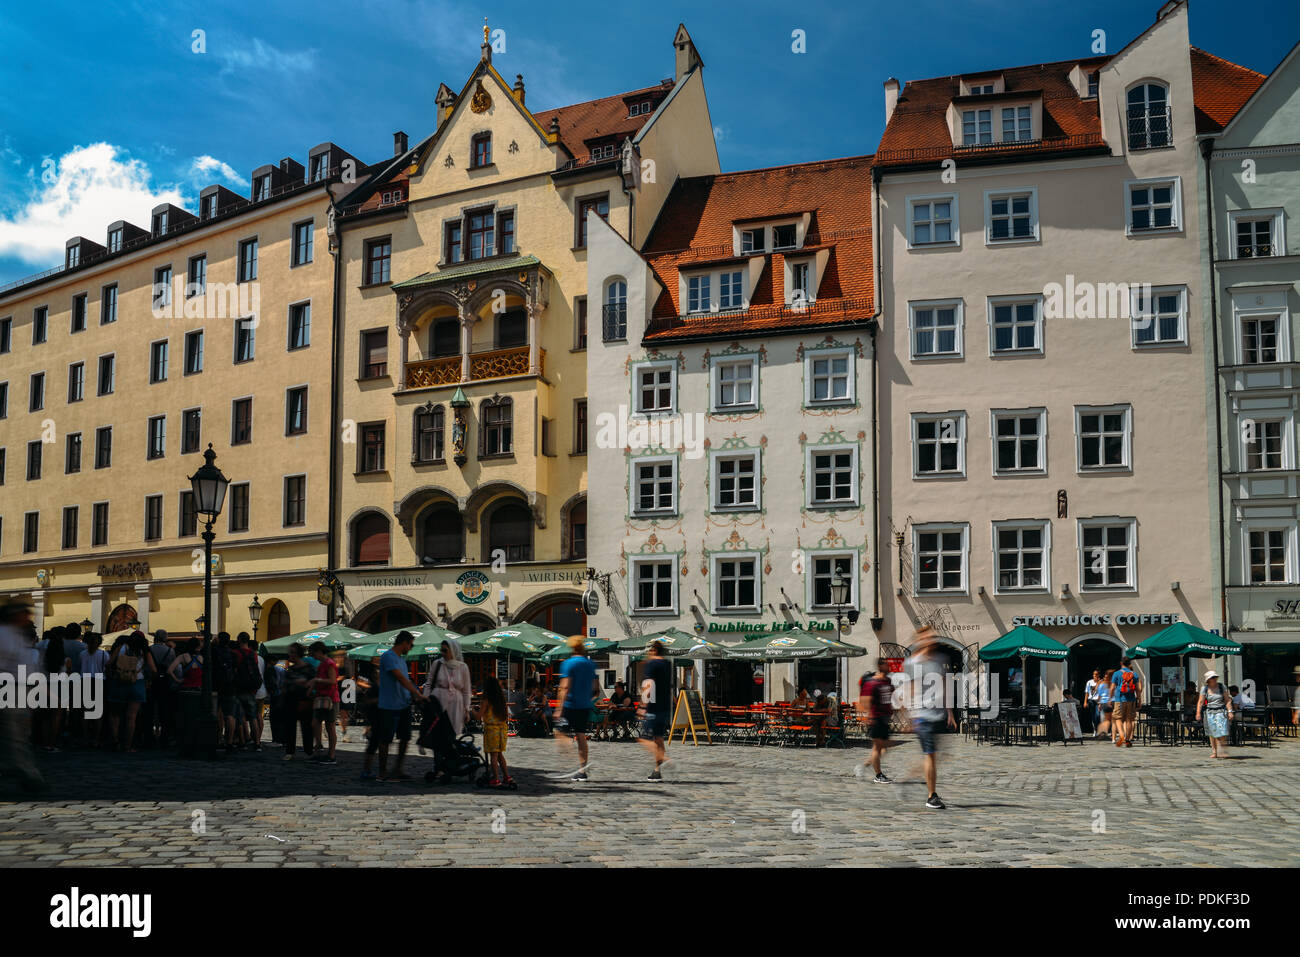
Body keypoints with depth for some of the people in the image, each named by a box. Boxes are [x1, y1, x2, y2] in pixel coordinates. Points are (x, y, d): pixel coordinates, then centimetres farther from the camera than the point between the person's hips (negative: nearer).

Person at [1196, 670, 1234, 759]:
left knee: (1222, 733, -13)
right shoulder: (1205, 689, 2)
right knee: (1212, 733, 4)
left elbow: (1228, 700, 5)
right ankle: (1214, 752, 13)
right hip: (1210, 713, 1)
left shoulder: (1221, 687, 3)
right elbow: (1200, 702, 0)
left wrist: (1230, 711, -4)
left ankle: (1222, 751, -9)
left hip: (1221, 712, -1)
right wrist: (1198, 713, -8)